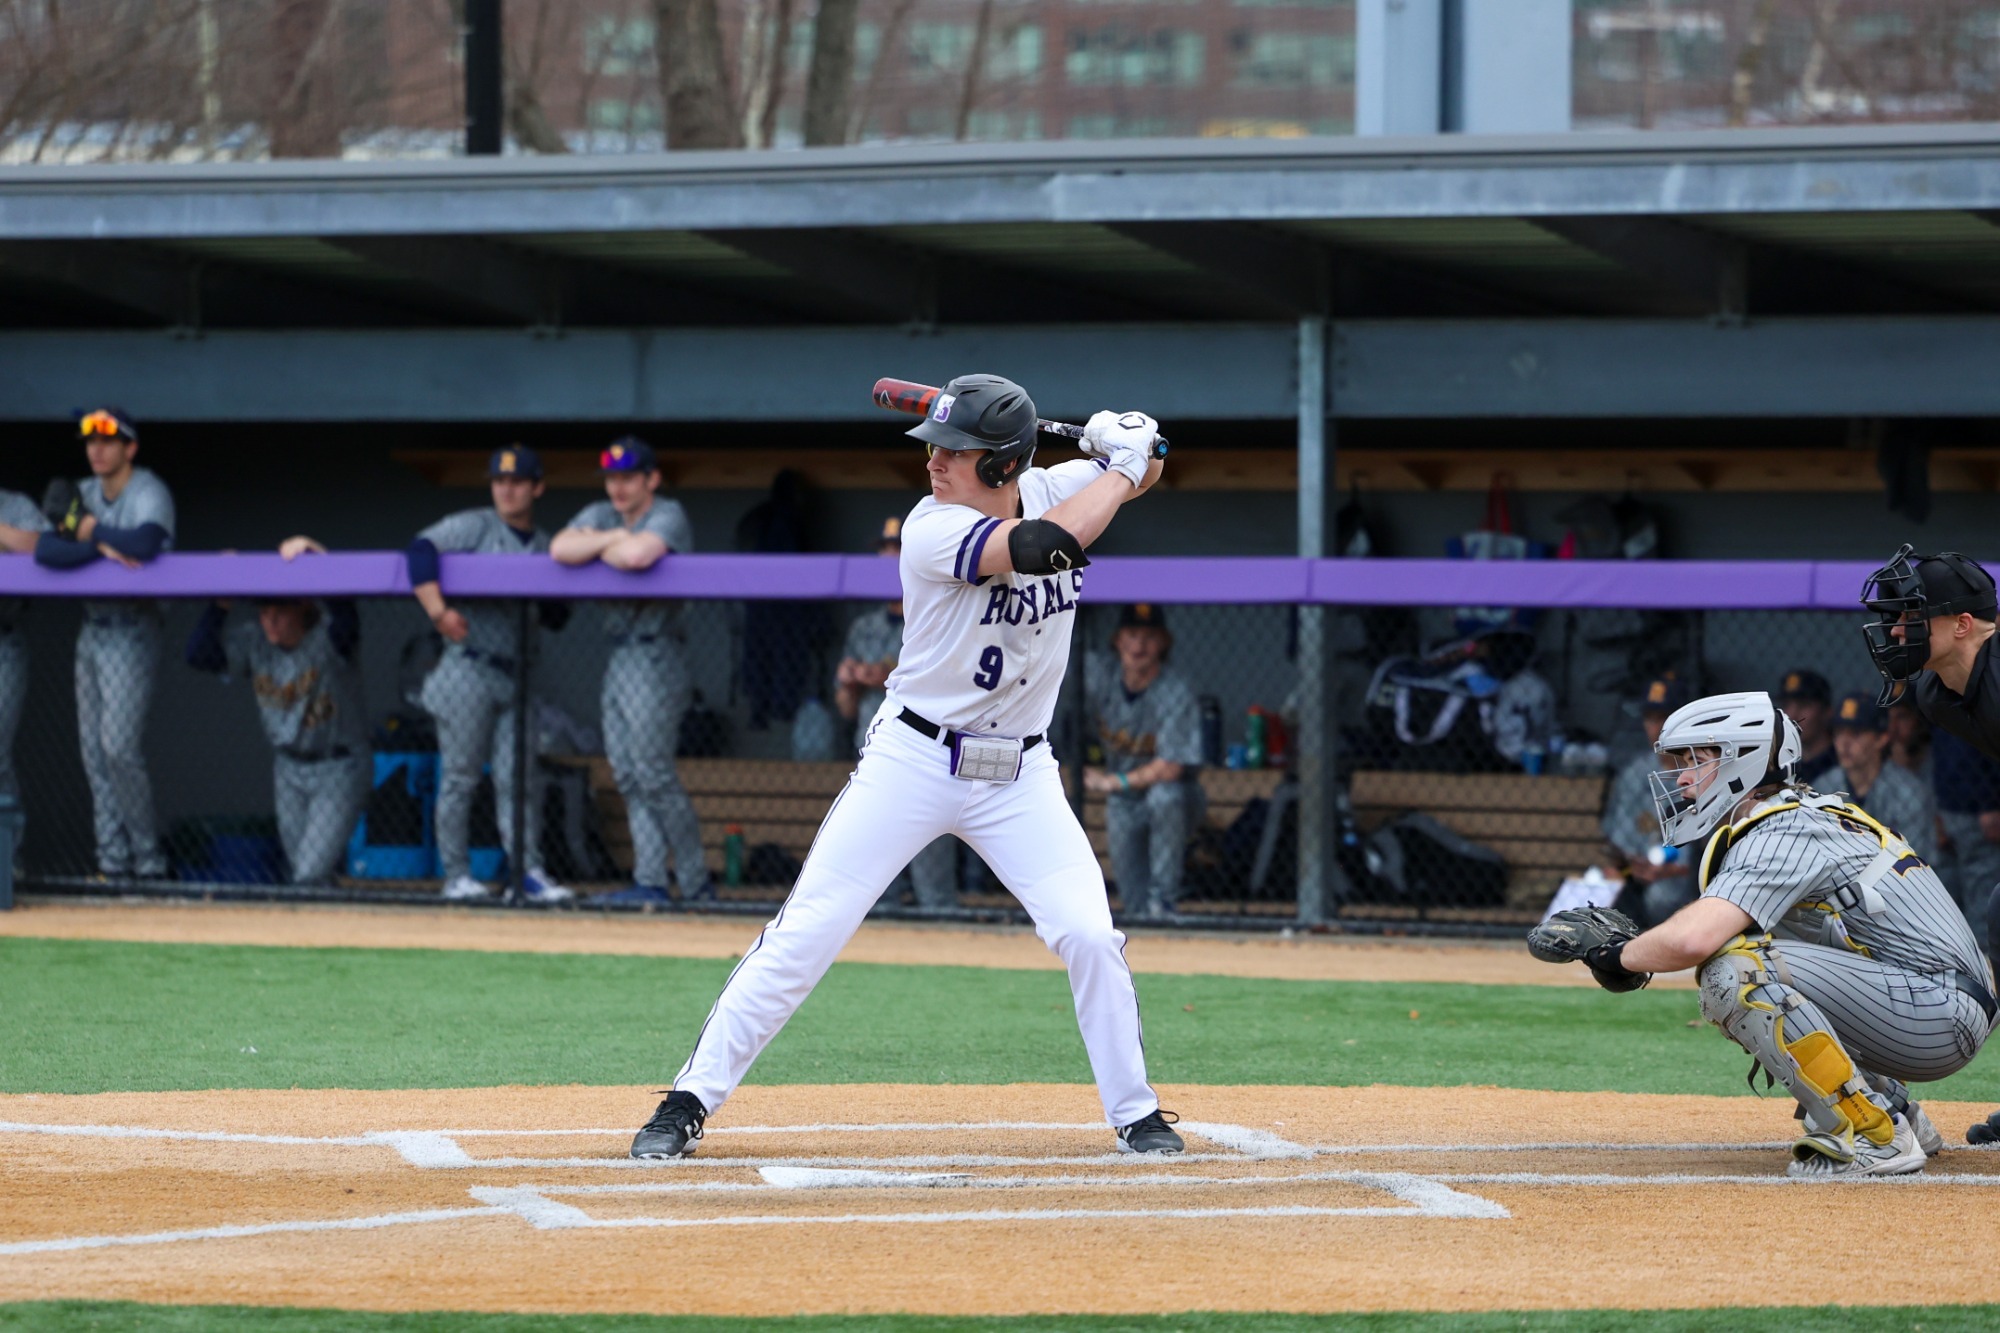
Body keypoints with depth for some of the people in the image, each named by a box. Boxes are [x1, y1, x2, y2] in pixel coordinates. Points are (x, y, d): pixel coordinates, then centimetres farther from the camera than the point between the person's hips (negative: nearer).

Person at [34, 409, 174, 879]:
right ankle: (112, 857, 10)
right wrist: (100, 546, -20)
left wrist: (85, 528, -15)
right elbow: (45, 550, -6)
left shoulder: (149, 493, -10)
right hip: (92, 628, 7)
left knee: (119, 747, -13)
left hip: (132, 632, -7)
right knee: (93, 747, 5)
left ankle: (146, 855, -2)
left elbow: (144, 543, -31)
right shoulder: (84, 495, 8)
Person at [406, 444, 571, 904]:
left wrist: (552, 602, -9)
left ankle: (530, 872, 1)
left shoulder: (545, 547, 15)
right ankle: (456, 875, 6)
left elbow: (556, 618, 15)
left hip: (516, 675, 5)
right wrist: (438, 611, -26)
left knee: (519, 778, 1)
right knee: (460, 777, -1)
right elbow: (422, 549, -16)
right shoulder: (474, 527, 0)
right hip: (469, 672, -5)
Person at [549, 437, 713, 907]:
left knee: (653, 774, -10)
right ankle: (650, 882, 4)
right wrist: (612, 540, -10)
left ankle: (696, 883, -4)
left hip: (655, 660, -8)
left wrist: (598, 550, -8)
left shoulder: (668, 516, -7)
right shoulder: (600, 516, 14)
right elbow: (560, 549, -3)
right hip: (618, 657, 8)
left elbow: (638, 555, -28)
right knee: (629, 776, 4)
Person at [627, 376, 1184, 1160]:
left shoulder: (1052, 490, -3)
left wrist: (1126, 446, -9)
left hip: (1020, 773, 4)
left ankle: (1135, 1114, 10)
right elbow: (1047, 544, -33)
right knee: (806, 933, -7)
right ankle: (691, 1101, 1)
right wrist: (1119, 466, -20)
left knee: (1088, 935, -8)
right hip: (912, 762, -4)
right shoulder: (933, 530, -20)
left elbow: (1140, 473, 14)